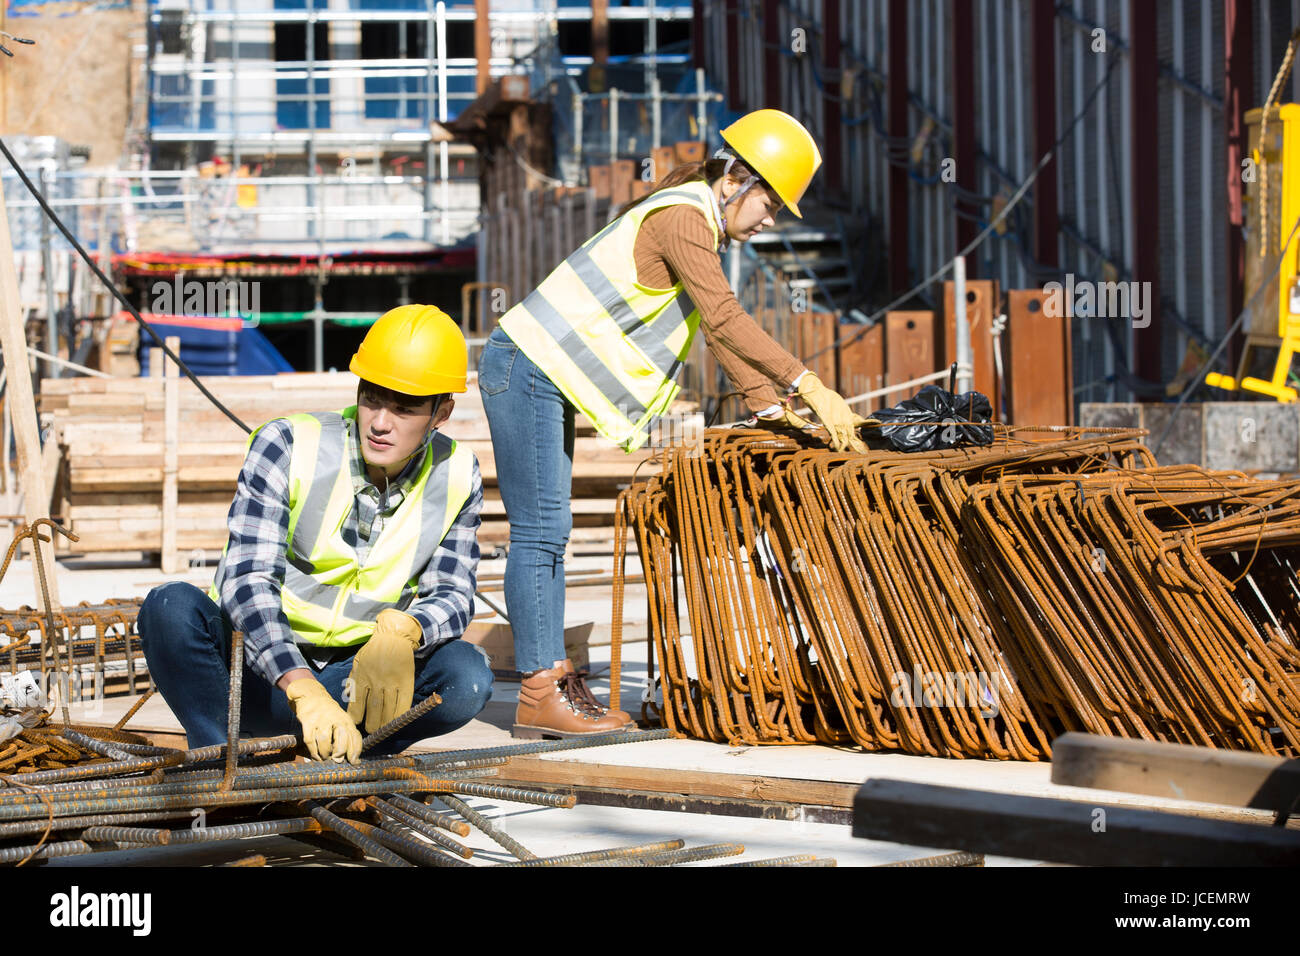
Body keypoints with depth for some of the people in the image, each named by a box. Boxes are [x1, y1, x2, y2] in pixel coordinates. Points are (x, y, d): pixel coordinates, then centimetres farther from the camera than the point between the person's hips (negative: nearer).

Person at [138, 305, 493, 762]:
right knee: (172, 606, -32)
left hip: (351, 674, 2)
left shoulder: (457, 477, -3)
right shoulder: (288, 446, -14)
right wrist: (305, 691, -39)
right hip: (258, 669, -2)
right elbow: (246, 580, -23)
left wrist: (402, 632, -28)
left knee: (468, 677, -26)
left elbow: (452, 595, -1)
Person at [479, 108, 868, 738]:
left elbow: (718, 332, 21)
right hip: (526, 370, -11)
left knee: (548, 532, 10)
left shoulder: (695, 223, 16)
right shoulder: (682, 218, -17)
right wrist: (809, 386, -30)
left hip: (543, 379, 11)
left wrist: (772, 408, 15)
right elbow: (725, 318, -27)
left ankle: (552, 678, 13)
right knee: (539, 532, -9)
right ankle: (539, 698, -7)